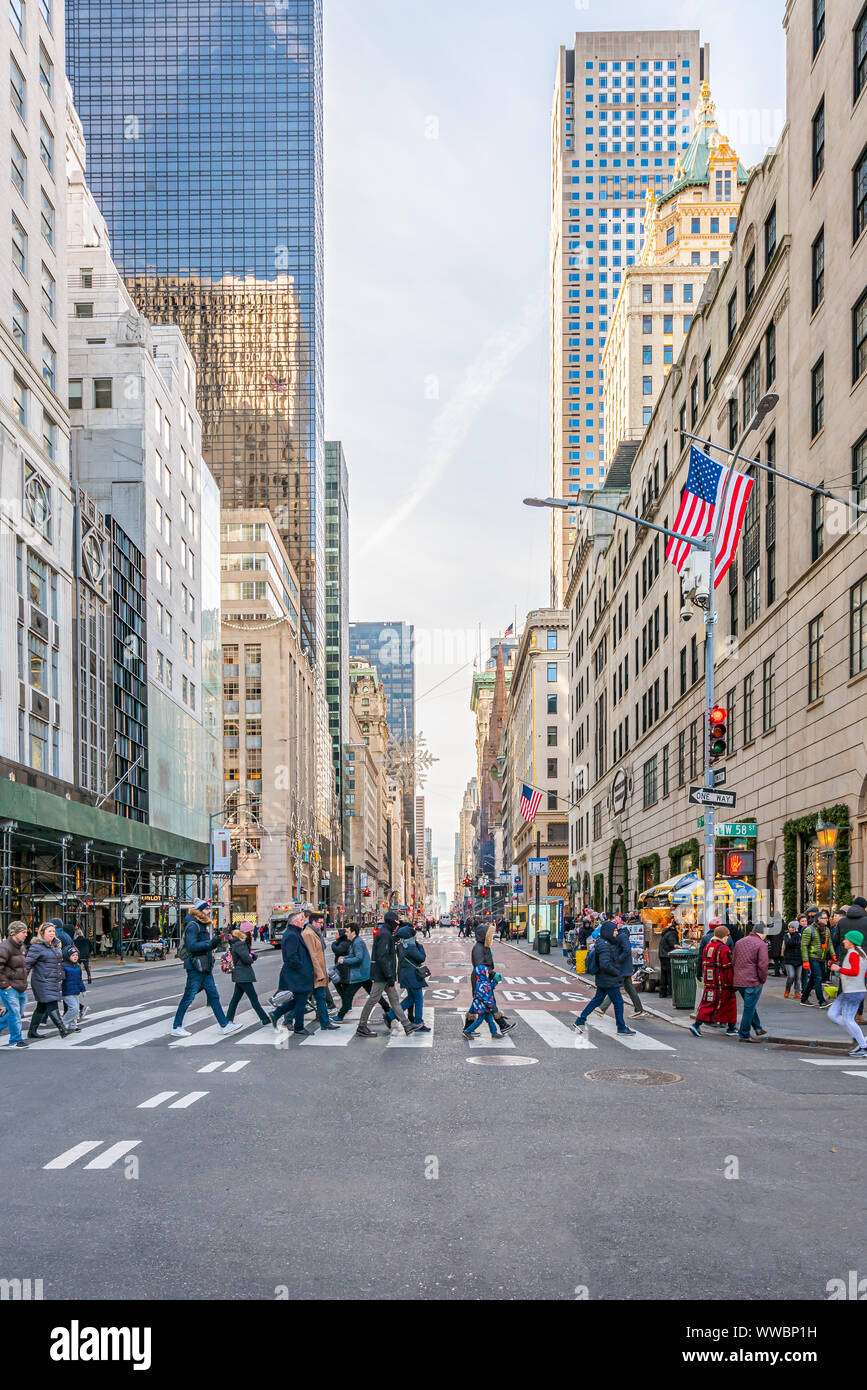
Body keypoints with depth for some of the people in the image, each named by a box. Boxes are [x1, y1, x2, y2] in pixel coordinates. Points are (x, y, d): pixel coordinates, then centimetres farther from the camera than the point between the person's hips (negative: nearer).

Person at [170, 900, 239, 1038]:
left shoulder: (205, 925, 15)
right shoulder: (192, 926, -14)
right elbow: (192, 946, -24)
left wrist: (216, 941, 3)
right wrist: (211, 943, -25)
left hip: (205, 967, 9)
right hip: (195, 966, -9)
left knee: (213, 996, 9)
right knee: (188, 997, -2)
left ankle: (225, 1025, 11)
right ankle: (176, 1028, 7)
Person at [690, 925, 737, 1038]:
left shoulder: (707, 947, 9)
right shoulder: (724, 949, -14)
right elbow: (728, 968, -15)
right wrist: (732, 984, -9)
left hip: (708, 983, 6)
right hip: (722, 985, -6)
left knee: (707, 1004, 9)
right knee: (730, 1004, 9)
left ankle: (697, 1024, -2)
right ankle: (731, 1029, 13)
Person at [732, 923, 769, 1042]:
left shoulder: (739, 942, 12)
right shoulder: (761, 945, -10)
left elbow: (733, 961, 16)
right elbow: (762, 965, -16)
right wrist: (763, 980, -3)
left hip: (738, 982, 7)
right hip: (753, 981, -7)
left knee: (750, 1006, 22)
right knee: (749, 1008, 1)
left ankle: (758, 1029, 31)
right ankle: (744, 1035, 5)